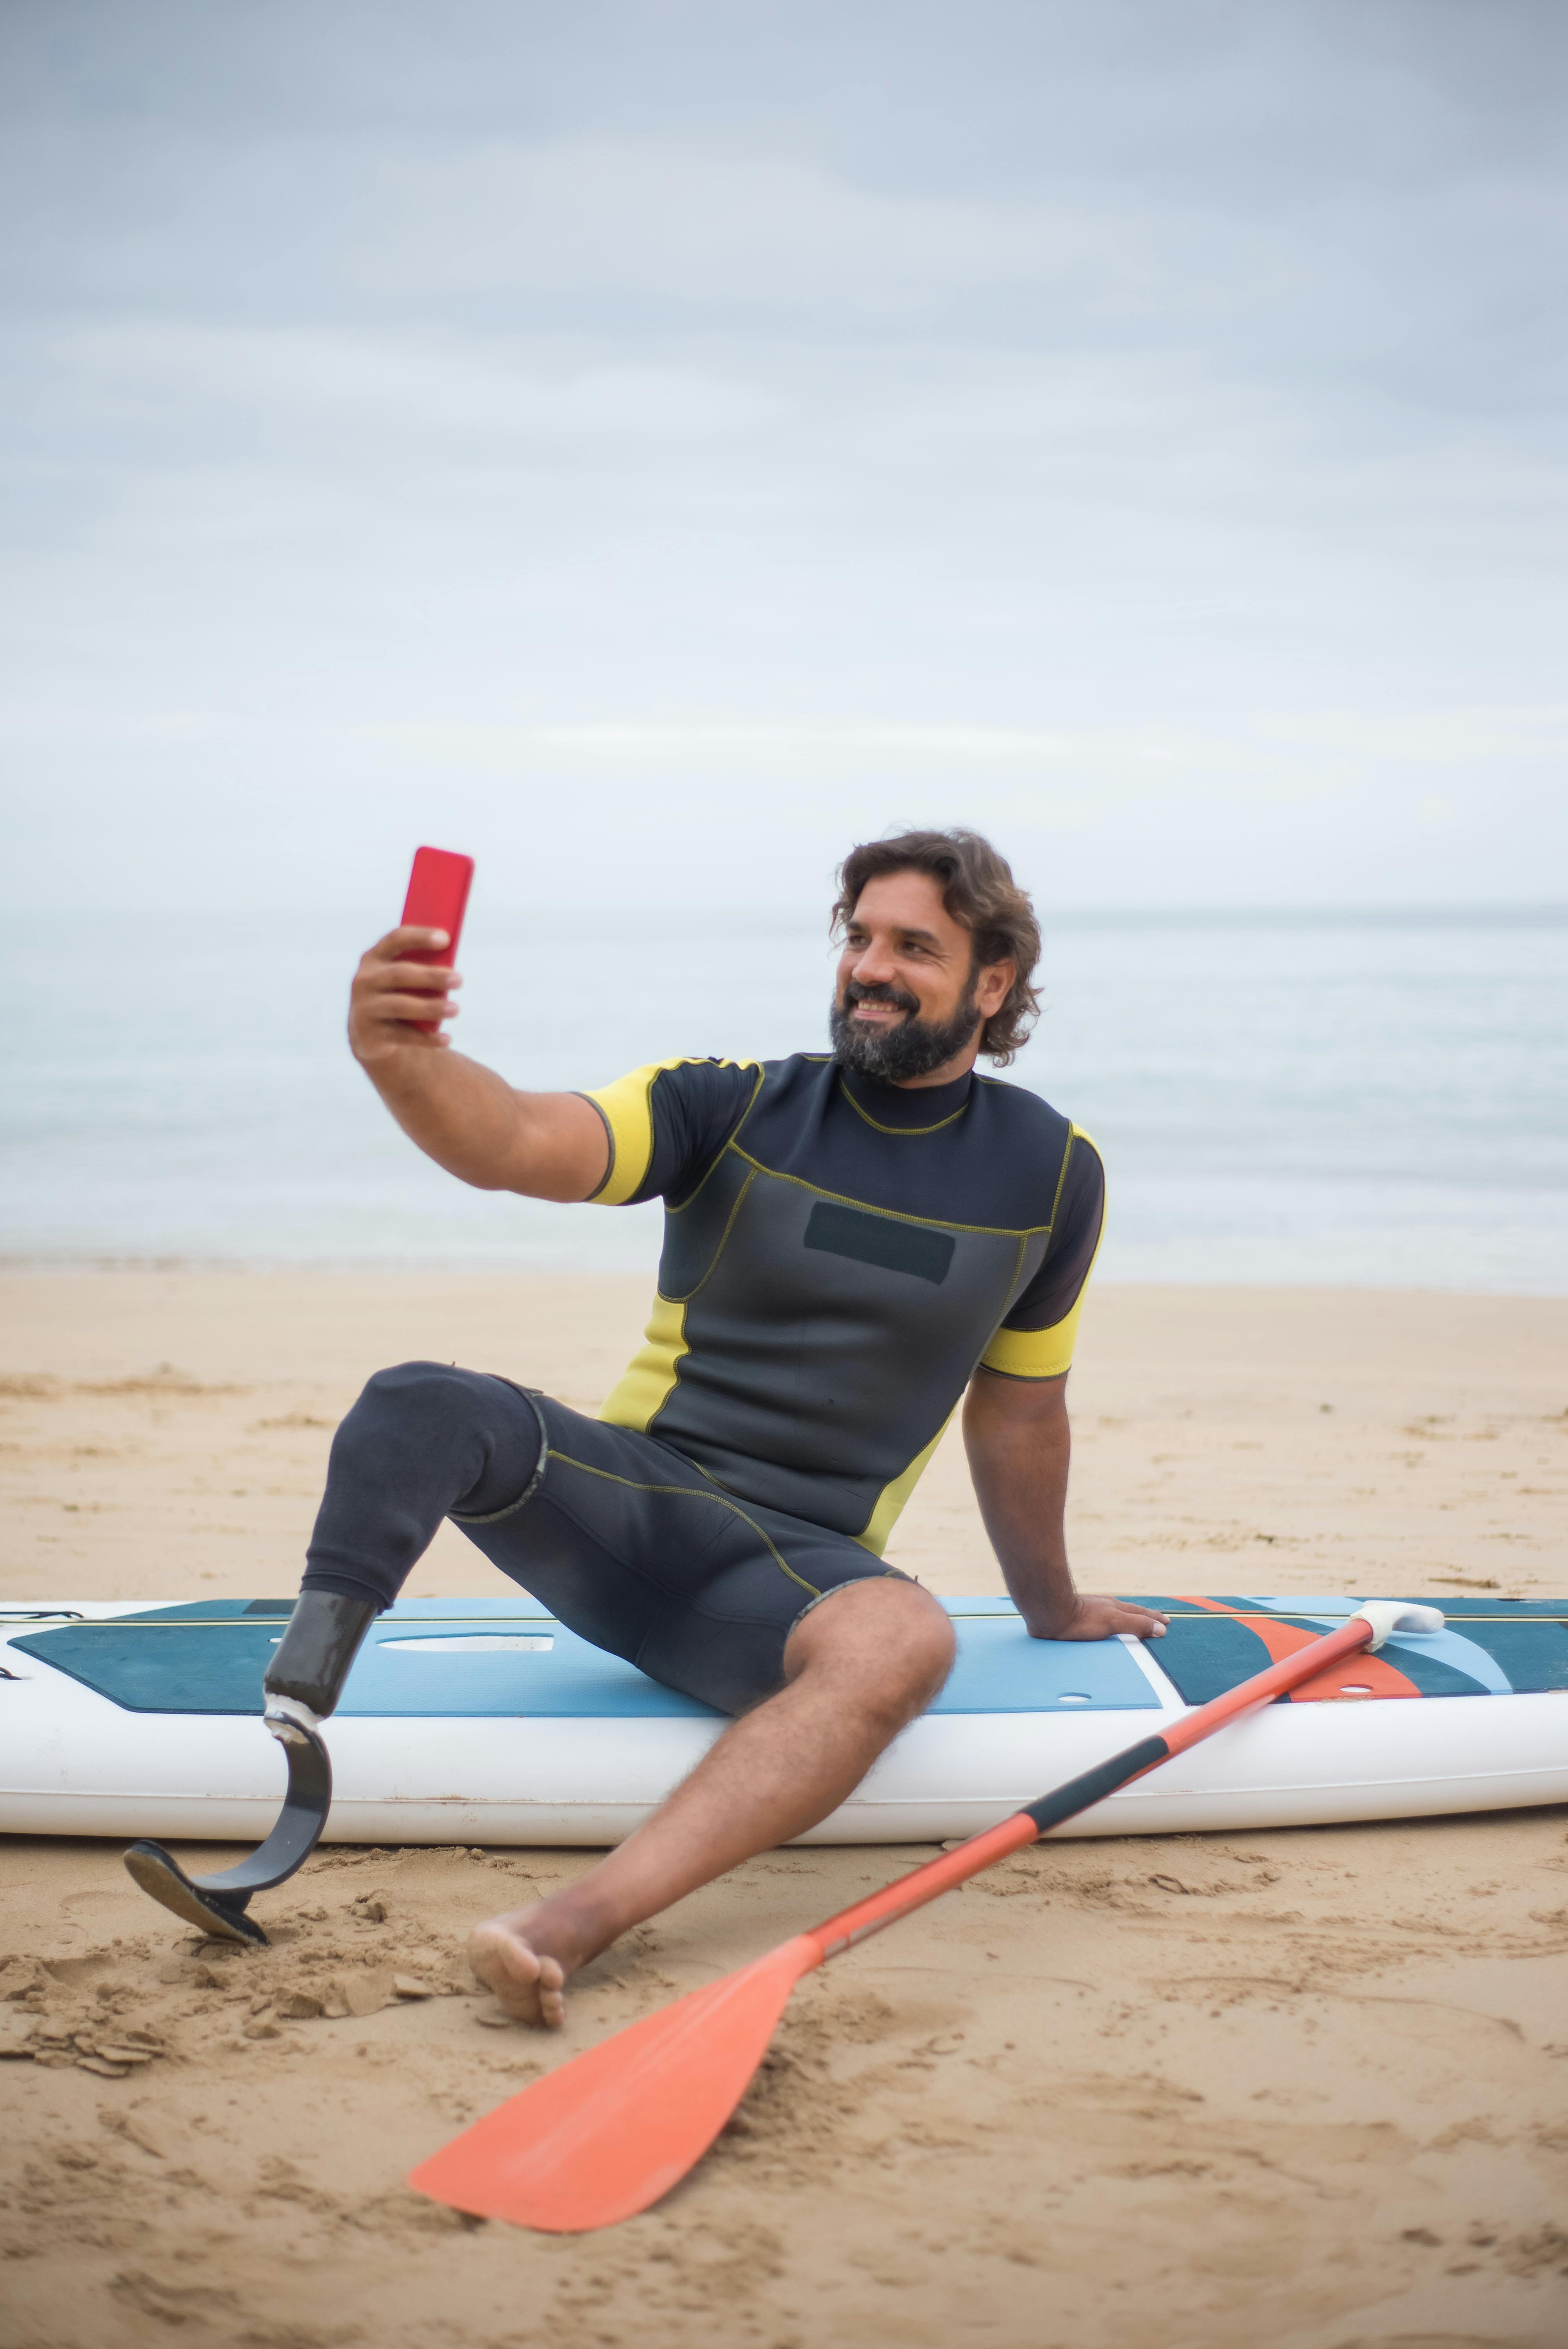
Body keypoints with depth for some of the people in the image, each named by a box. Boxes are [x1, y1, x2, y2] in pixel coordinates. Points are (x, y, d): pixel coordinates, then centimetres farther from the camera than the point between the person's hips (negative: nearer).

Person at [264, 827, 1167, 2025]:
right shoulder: (734, 1106, 2)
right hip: (626, 1507, 0)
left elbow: (1019, 1413, 21)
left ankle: (580, 1922, -52)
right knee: (421, 1407, -29)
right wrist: (404, 1058, -37)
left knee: (905, 1637, -37)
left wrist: (1053, 1611, 31)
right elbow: (522, 1143, -16)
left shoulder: (1049, 1172, 8)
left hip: (796, 1568, 0)